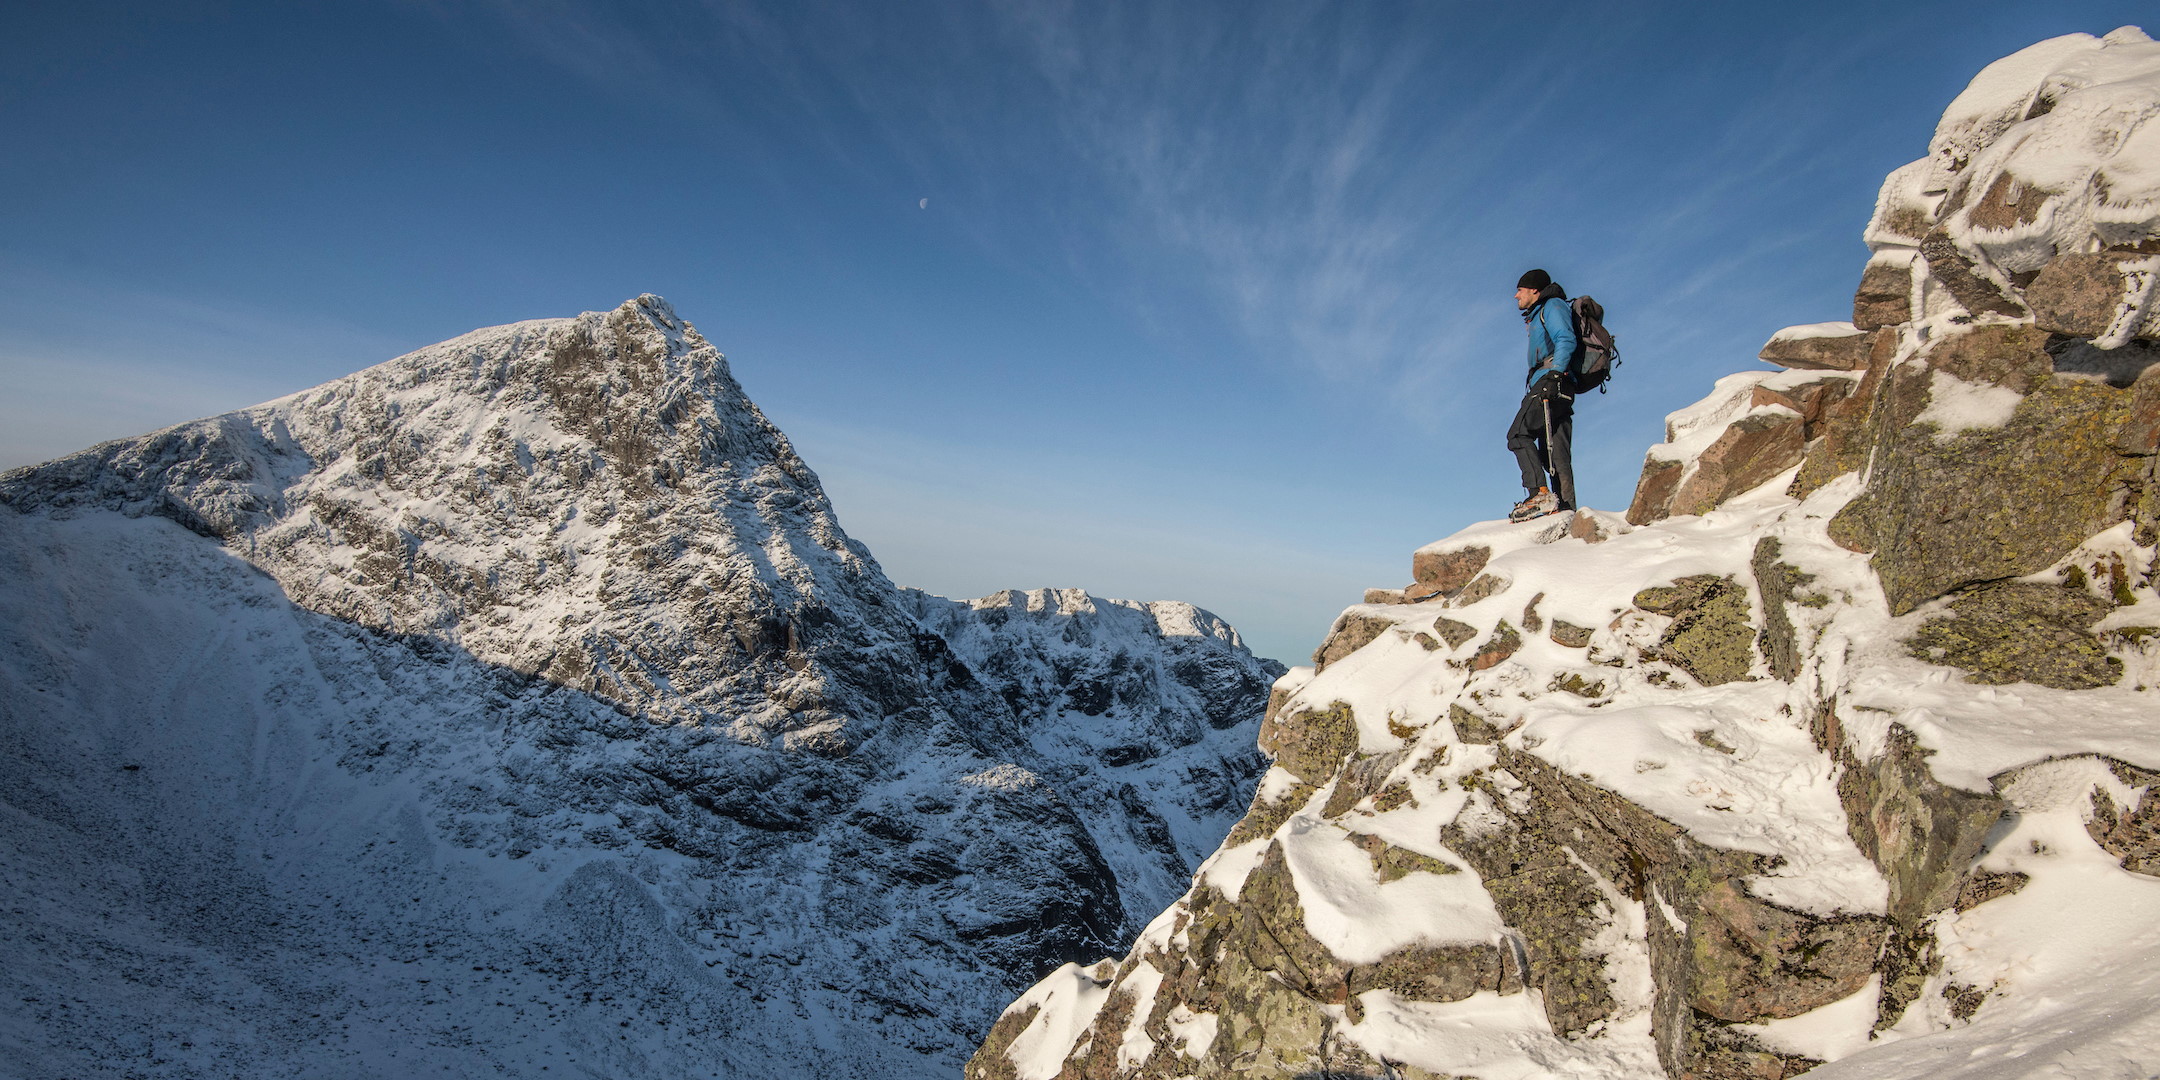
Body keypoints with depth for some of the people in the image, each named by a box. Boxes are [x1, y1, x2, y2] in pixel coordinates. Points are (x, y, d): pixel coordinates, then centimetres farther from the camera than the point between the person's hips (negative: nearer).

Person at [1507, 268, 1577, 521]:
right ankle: (1566, 507, -3)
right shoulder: (1540, 315, 33)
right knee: (1554, 451, 2)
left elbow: (1567, 341, -10)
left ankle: (1540, 494, -27)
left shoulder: (1552, 306, 6)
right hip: (1553, 388, 9)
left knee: (1519, 434, -18)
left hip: (1553, 384, -9)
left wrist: (1553, 374, -22)